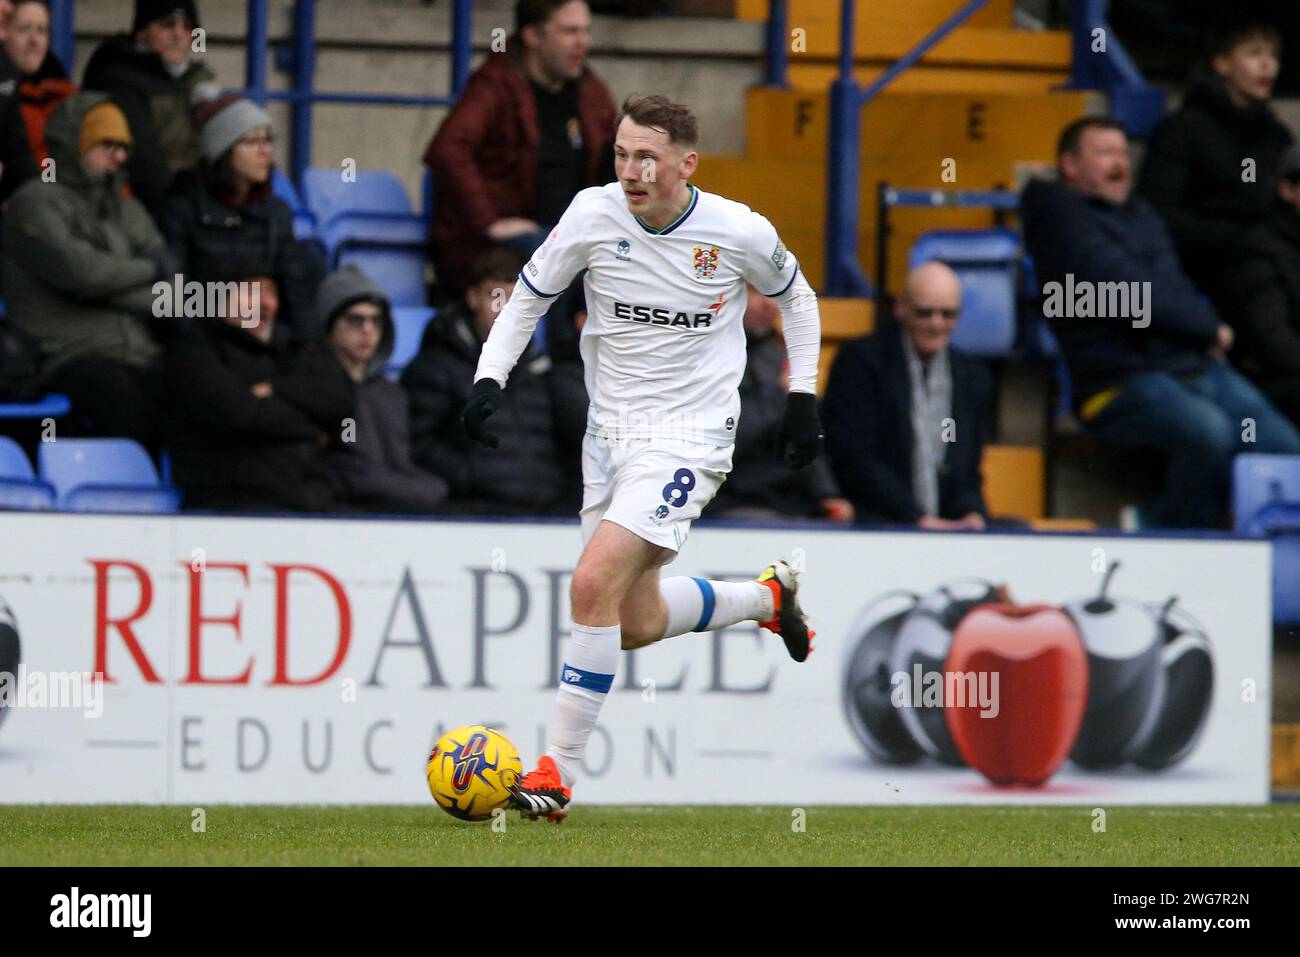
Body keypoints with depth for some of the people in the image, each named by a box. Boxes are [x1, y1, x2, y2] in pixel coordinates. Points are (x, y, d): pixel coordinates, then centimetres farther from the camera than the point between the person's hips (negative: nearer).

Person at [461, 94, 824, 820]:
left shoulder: (740, 233, -12)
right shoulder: (595, 214, -8)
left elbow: (797, 297, 9)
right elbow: (530, 296, 6)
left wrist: (804, 396, 7)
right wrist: (489, 380, -5)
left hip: (689, 438, -5)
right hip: (610, 429, 5)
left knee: (594, 584, -22)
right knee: (637, 624, 12)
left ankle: (560, 771, -13)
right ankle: (769, 597, 40)